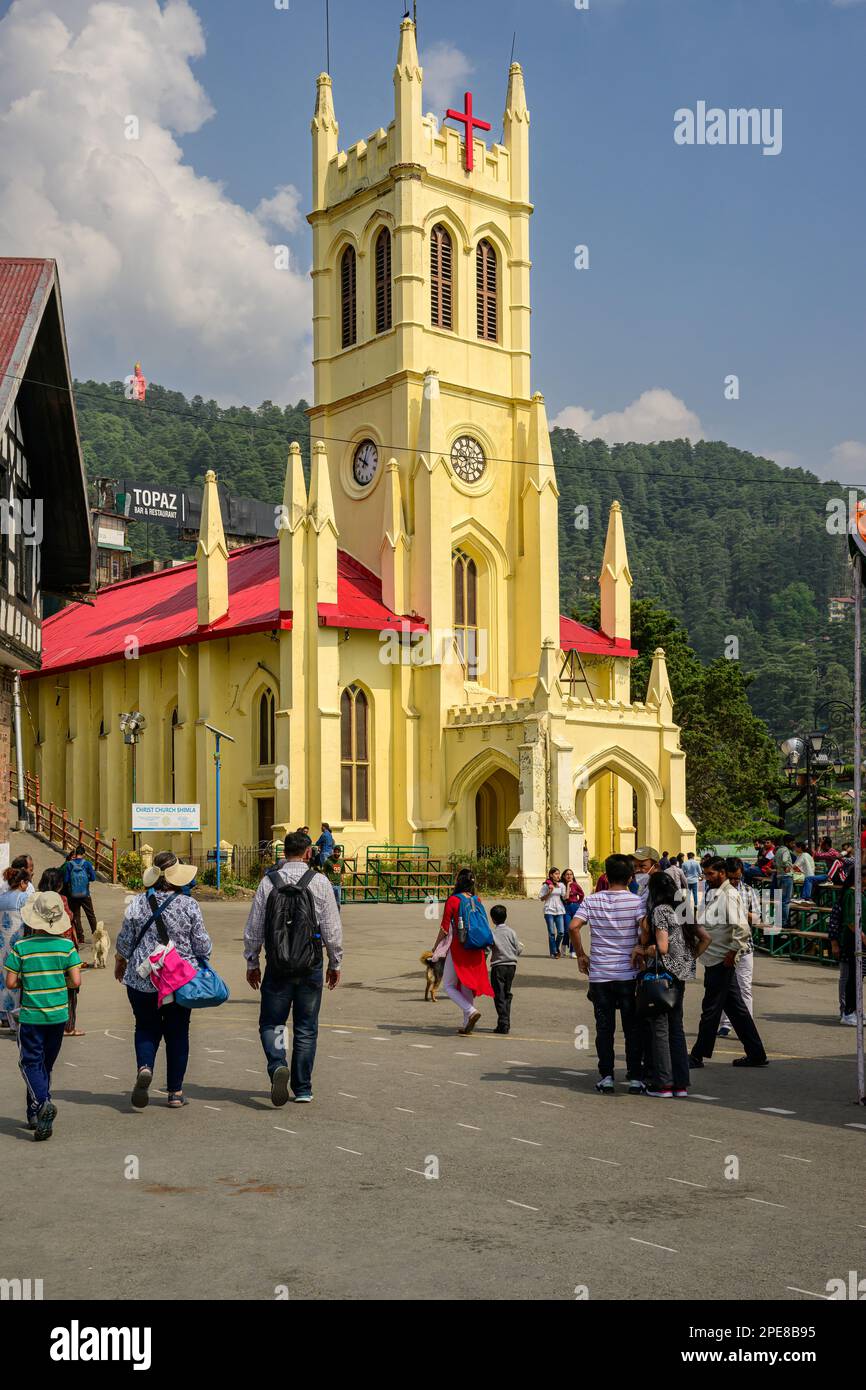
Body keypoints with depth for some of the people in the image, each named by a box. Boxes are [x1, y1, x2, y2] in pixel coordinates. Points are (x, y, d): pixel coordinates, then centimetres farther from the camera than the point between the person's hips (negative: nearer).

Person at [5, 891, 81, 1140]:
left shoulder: (21, 947, -10)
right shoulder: (66, 946, -6)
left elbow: (10, 983, -8)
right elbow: (76, 981, -8)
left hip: (31, 1015, -3)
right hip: (58, 1014, 3)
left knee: (31, 1063, 4)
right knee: (46, 1064, 16)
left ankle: (43, 1102, -22)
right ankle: (36, 1117, 21)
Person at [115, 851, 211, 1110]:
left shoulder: (138, 903, -5)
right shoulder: (188, 904, -8)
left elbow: (124, 942, 1)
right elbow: (202, 945, -4)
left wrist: (120, 962, 21)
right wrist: (205, 947, 20)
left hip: (142, 979, 1)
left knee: (146, 1029, 15)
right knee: (177, 1033, 11)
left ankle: (144, 1067, -13)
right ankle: (175, 1092, 14)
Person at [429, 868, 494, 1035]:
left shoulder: (453, 900, -10)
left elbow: (444, 929, -9)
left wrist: (435, 947, 1)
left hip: (458, 948, -5)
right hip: (475, 950, 5)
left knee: (449, 985, 6)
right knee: (467, 986, 15)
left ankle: (471, 1011, -14)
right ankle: (467, 1024, 16)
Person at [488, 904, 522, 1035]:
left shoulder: (492, 933, -7)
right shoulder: (511, 932, 1)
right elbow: (518, 950, 2)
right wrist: (521, 946, 22)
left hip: (498, 966, -4)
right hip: (511, 965, 4)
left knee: (499, 996, -2)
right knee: (507, 994, 15)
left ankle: (503, 1024, -11)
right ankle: (506, 1024, 17)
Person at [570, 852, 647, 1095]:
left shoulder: (592, 900, 0)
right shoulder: (636, 901, -6)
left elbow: (573, 926, -10)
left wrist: (581, 955, 1)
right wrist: (639, 948, -7)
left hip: (599, 974, 1)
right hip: (628, 973, -1)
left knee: (604, 1027, 9)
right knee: (633, 1028, 8)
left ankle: (606, 1077, 10)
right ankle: (635, 1077, 10)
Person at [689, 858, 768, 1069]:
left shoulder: (729, 895, -15)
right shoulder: (712, 894, 14)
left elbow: (741, 929, -23)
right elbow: (705, 925, 23)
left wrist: (731, 953, -19)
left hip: (722, 961, -9)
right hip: (713, 960, 9)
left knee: (710, 1009, 0)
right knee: (735, 1008, 12)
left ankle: (697, 1055, 8)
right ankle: (756, 1054, 17)